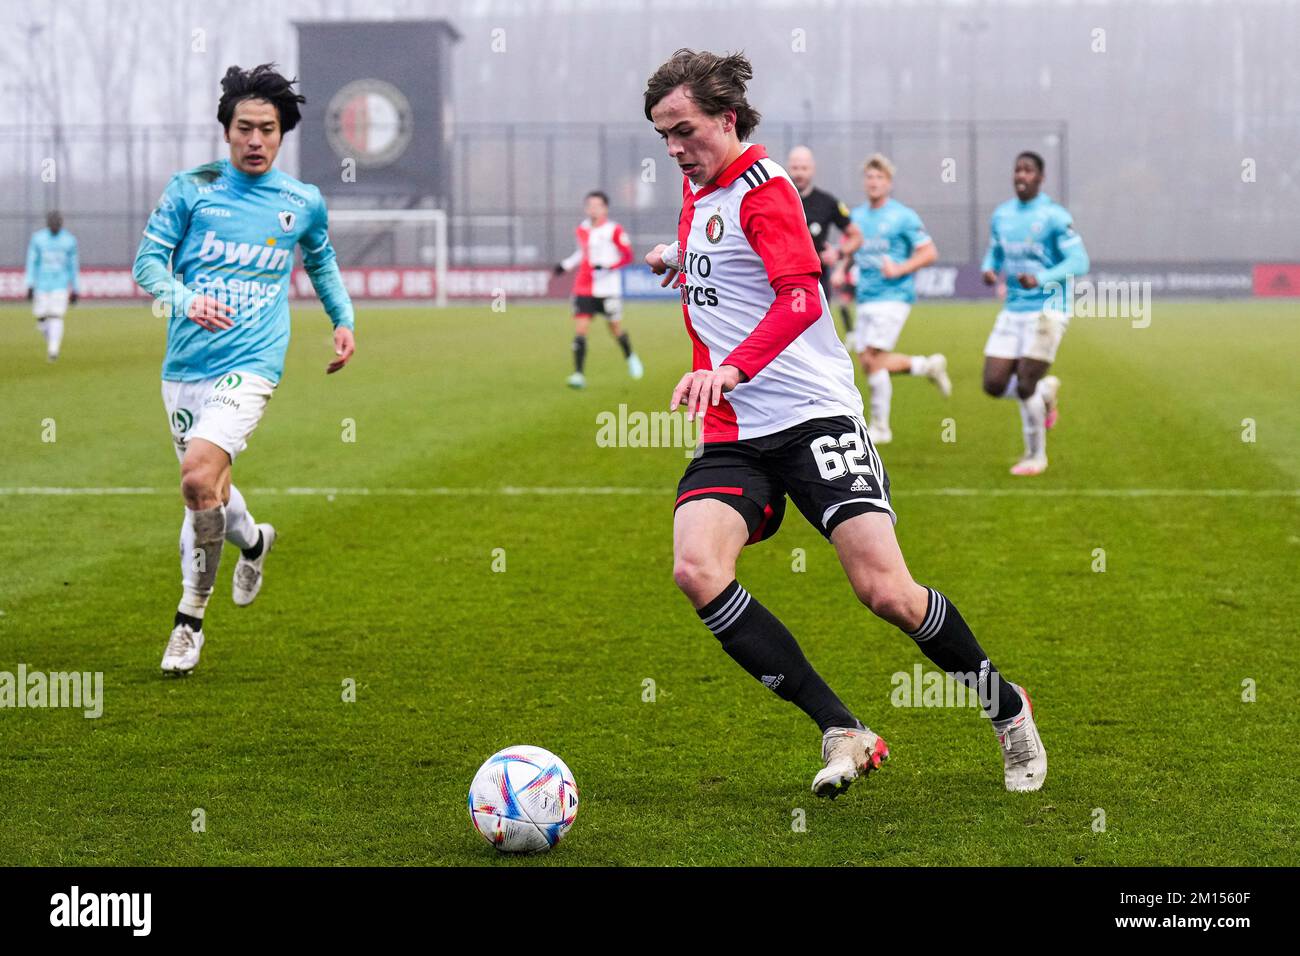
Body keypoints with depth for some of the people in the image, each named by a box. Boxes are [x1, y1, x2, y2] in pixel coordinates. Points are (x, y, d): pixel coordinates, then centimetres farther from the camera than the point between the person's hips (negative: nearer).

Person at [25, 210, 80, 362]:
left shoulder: (69, 240, 1)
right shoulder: (37, 238, 0)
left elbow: (73, 266, 8)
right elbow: (32, 262, 0)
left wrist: (75, 290, 8)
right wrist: (30, 285, -8)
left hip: (61, 286, -1)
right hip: (42, 285, 1)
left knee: (56, 317, -14)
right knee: (41, 318, 2)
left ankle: (53, 351, -14)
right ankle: (52, 341, 30)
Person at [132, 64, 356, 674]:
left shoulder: (304, 202, 7)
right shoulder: (190, 189, 2)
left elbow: (320, 260, 27)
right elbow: (147, 260, -1)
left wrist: (344, 319, 16)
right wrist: (185, 300, -20)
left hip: (250, 365, -2)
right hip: (185, 365, 3)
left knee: (198, 476, -21)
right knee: (208, 487, 11)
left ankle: (190, 618, -7)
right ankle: (253, 540, 45)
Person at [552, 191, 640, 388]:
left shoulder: (614, 230, -8)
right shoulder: (582, 229, 8)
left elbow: (627, 256, -8)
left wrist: (608, 267, -21)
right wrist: (567, 265, 17)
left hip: (608, 289, -3)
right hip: (584, 289, 3)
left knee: (616, 330, 10)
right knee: (580, 330, -10)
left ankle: (630, 357, 41)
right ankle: (579, 375, -12)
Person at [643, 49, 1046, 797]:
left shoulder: (761, 186, -10)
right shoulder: (698, 187, 16)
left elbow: (800, 298, -26)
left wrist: (730, 369, -39)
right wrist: (682, 257, 39)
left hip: (814, 417, -7)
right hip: (733, 434, 7)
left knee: (886, 592, -13)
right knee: (695, 568, -21)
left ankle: (1008, 709, 16)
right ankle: (843, 733, -15)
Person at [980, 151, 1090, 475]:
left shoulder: (1054, 216, -11)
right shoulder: (1001, 215, 9)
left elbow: (1079, 261, -15)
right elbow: (994, 252, 21)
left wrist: (1041, 279, -28)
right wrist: (989, 270, -3)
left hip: (1047, 310, -6)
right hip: (1013, 311, 6)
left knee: (1025, 387, -9)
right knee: (994, 384, -1)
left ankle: (1036, 457, 11)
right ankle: (1046, 391, 29)